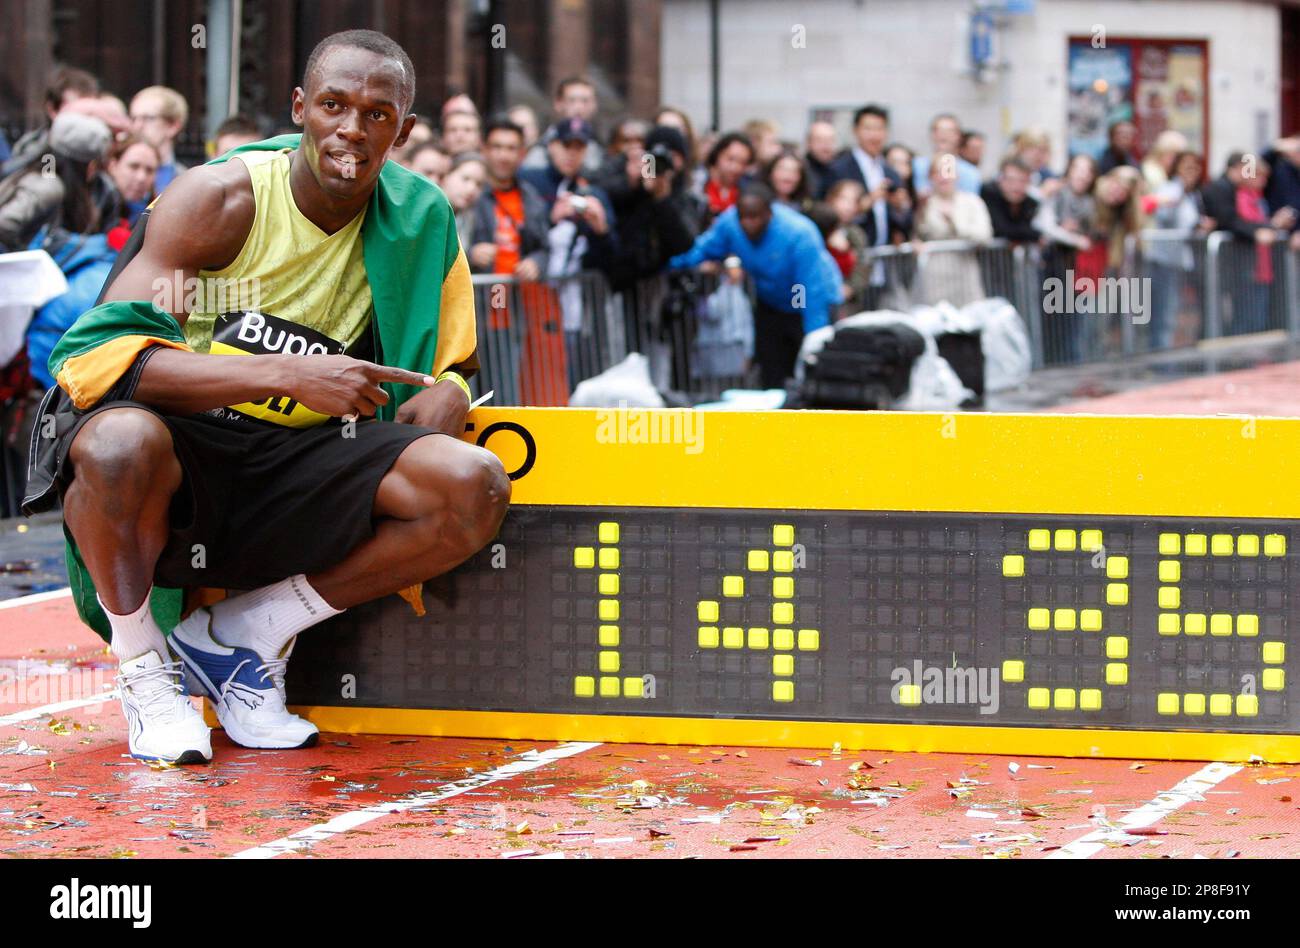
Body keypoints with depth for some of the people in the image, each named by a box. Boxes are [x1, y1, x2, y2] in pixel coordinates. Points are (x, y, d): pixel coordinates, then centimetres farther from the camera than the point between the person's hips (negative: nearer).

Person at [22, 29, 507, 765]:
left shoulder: (418, 221, 3)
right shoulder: (220, 199, -11)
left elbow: (453, 367, 15)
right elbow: (100, 352, -21)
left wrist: (446, 394, -13)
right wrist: (289, 376, -29)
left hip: (295, 467, 4)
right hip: (179, 441, -4)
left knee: (476, 488, -20)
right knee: (118, 445, -40)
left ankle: (248, 631, -1)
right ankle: (142, 663, -8)